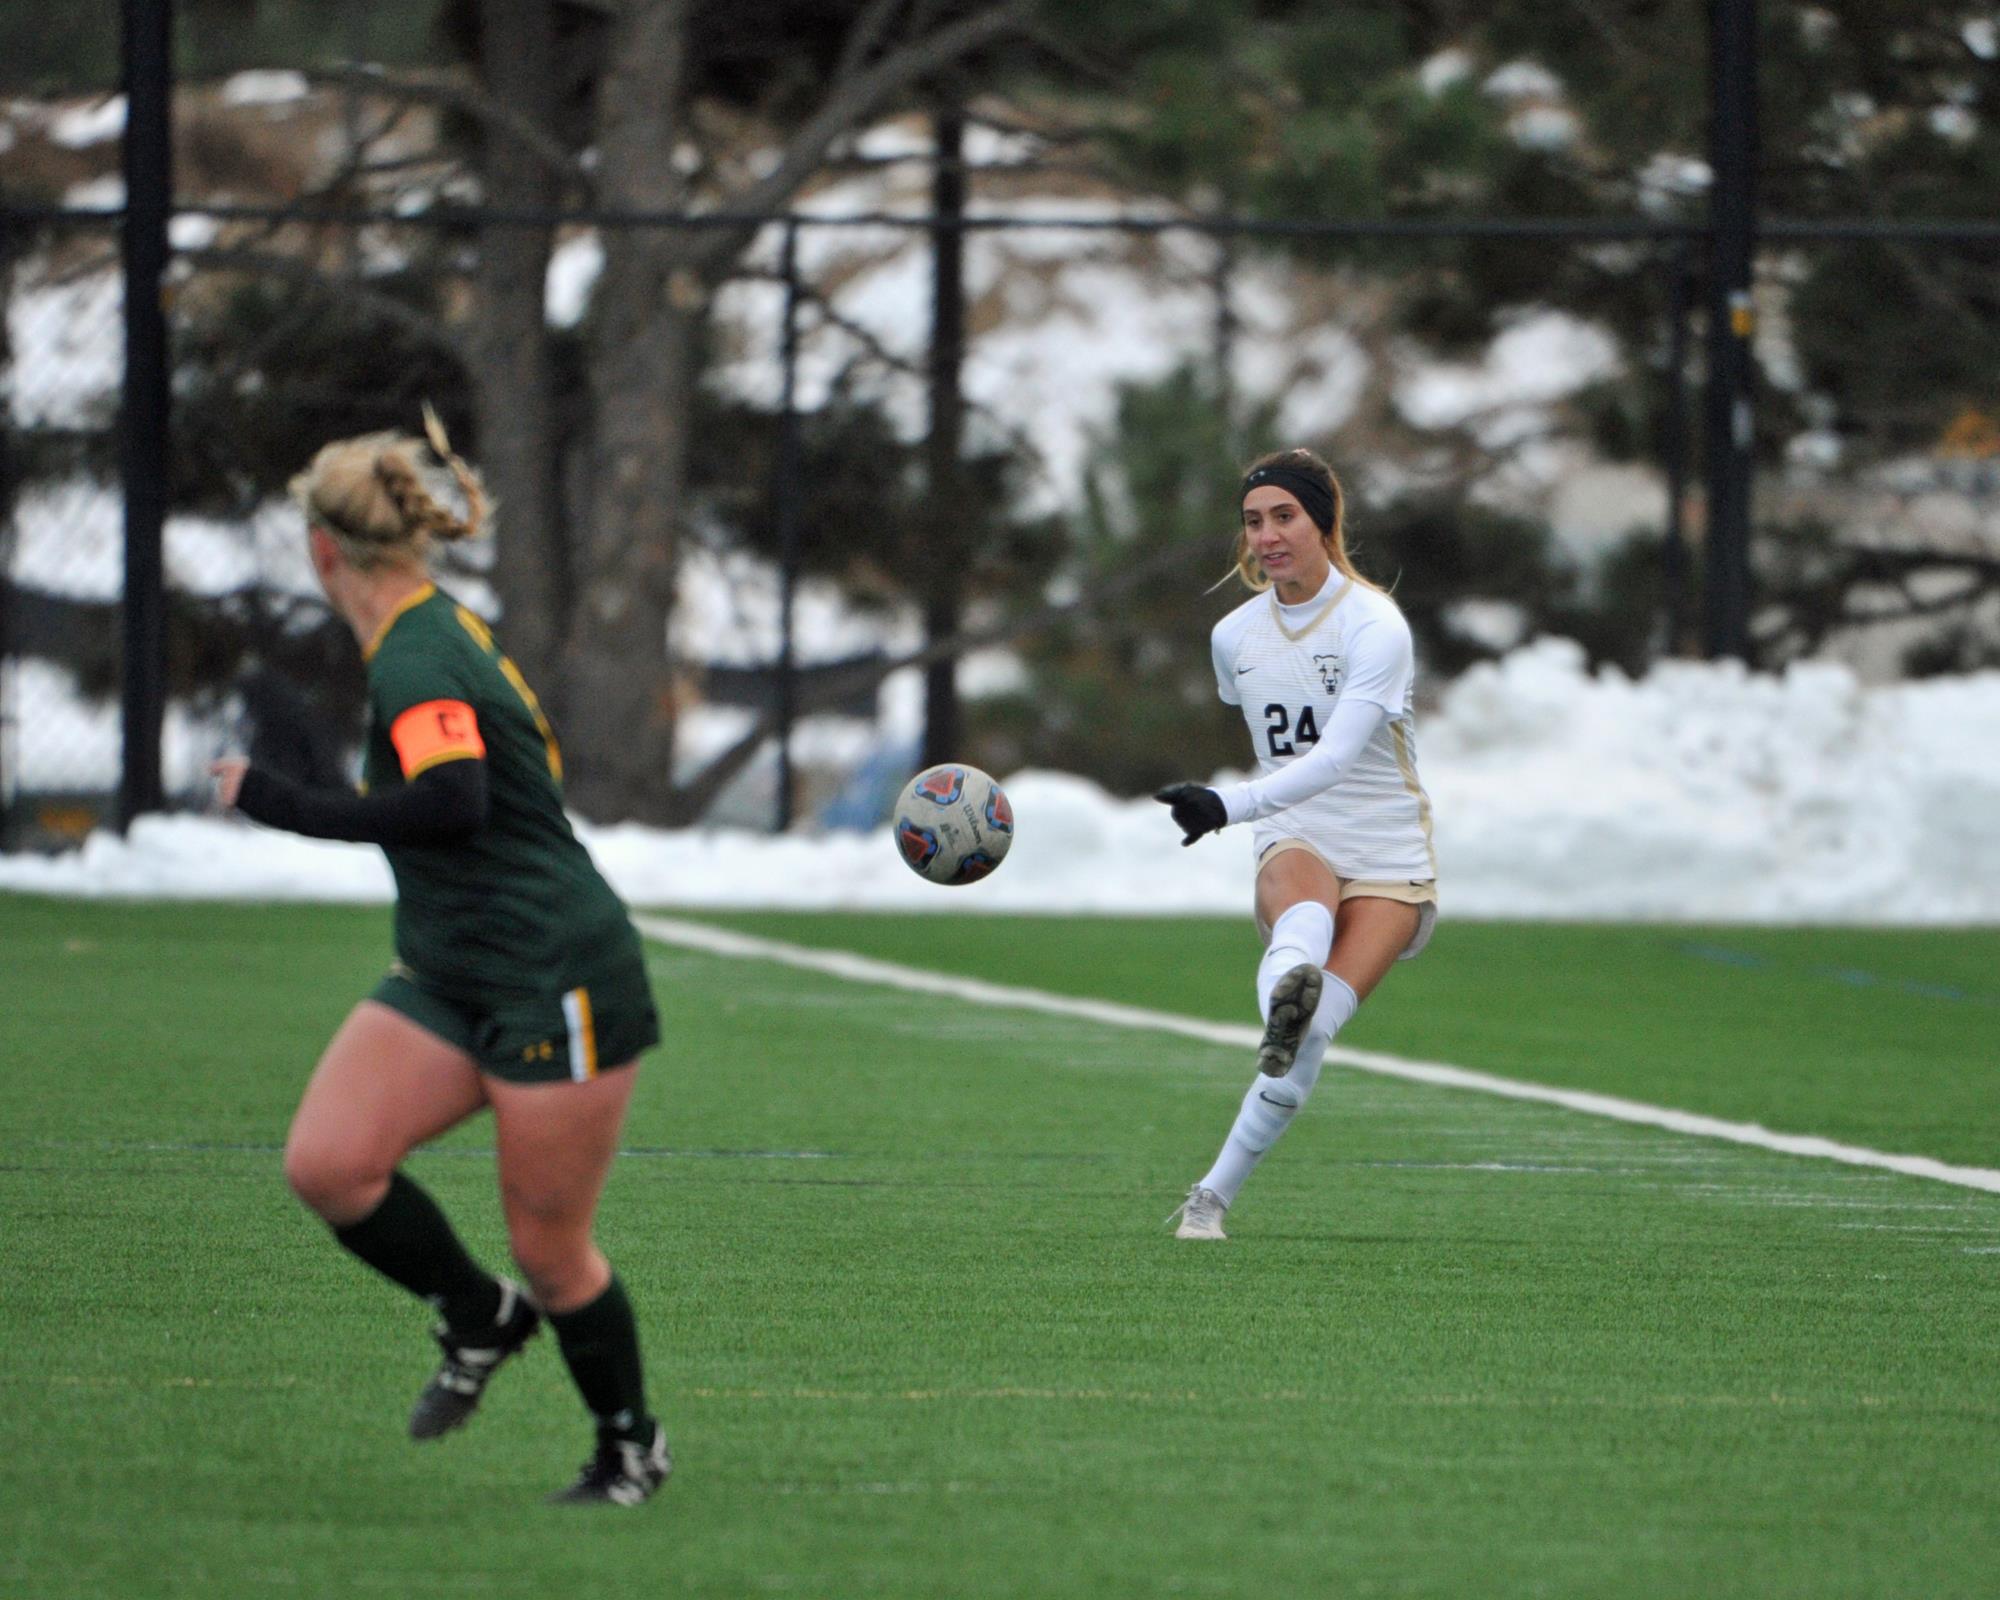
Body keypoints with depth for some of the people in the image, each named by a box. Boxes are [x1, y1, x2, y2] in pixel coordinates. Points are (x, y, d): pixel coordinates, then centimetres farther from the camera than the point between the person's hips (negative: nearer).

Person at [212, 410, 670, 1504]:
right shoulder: (434, 632, 9)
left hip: (554, 981, -9)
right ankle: (478, 1317, 13)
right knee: (325, 1163, -9)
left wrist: (285, 807, -29)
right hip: (450, 977, 9)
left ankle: (631, 1443, 24)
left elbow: (455, 804, -35)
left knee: (549, 1249, 1)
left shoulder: (417, 660, -20)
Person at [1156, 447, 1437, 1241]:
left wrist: (1229, 806, -38)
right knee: (1304, 913, -38)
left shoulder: (1374, 625, -14)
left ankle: (1213, 1194, -13)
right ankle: (1287, 989, -72)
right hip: (1293, 846, 3)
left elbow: (1335, 757, -27)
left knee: (1303, 1047, -23)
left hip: (1389, 864, -3)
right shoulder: (1234, 635, 6)